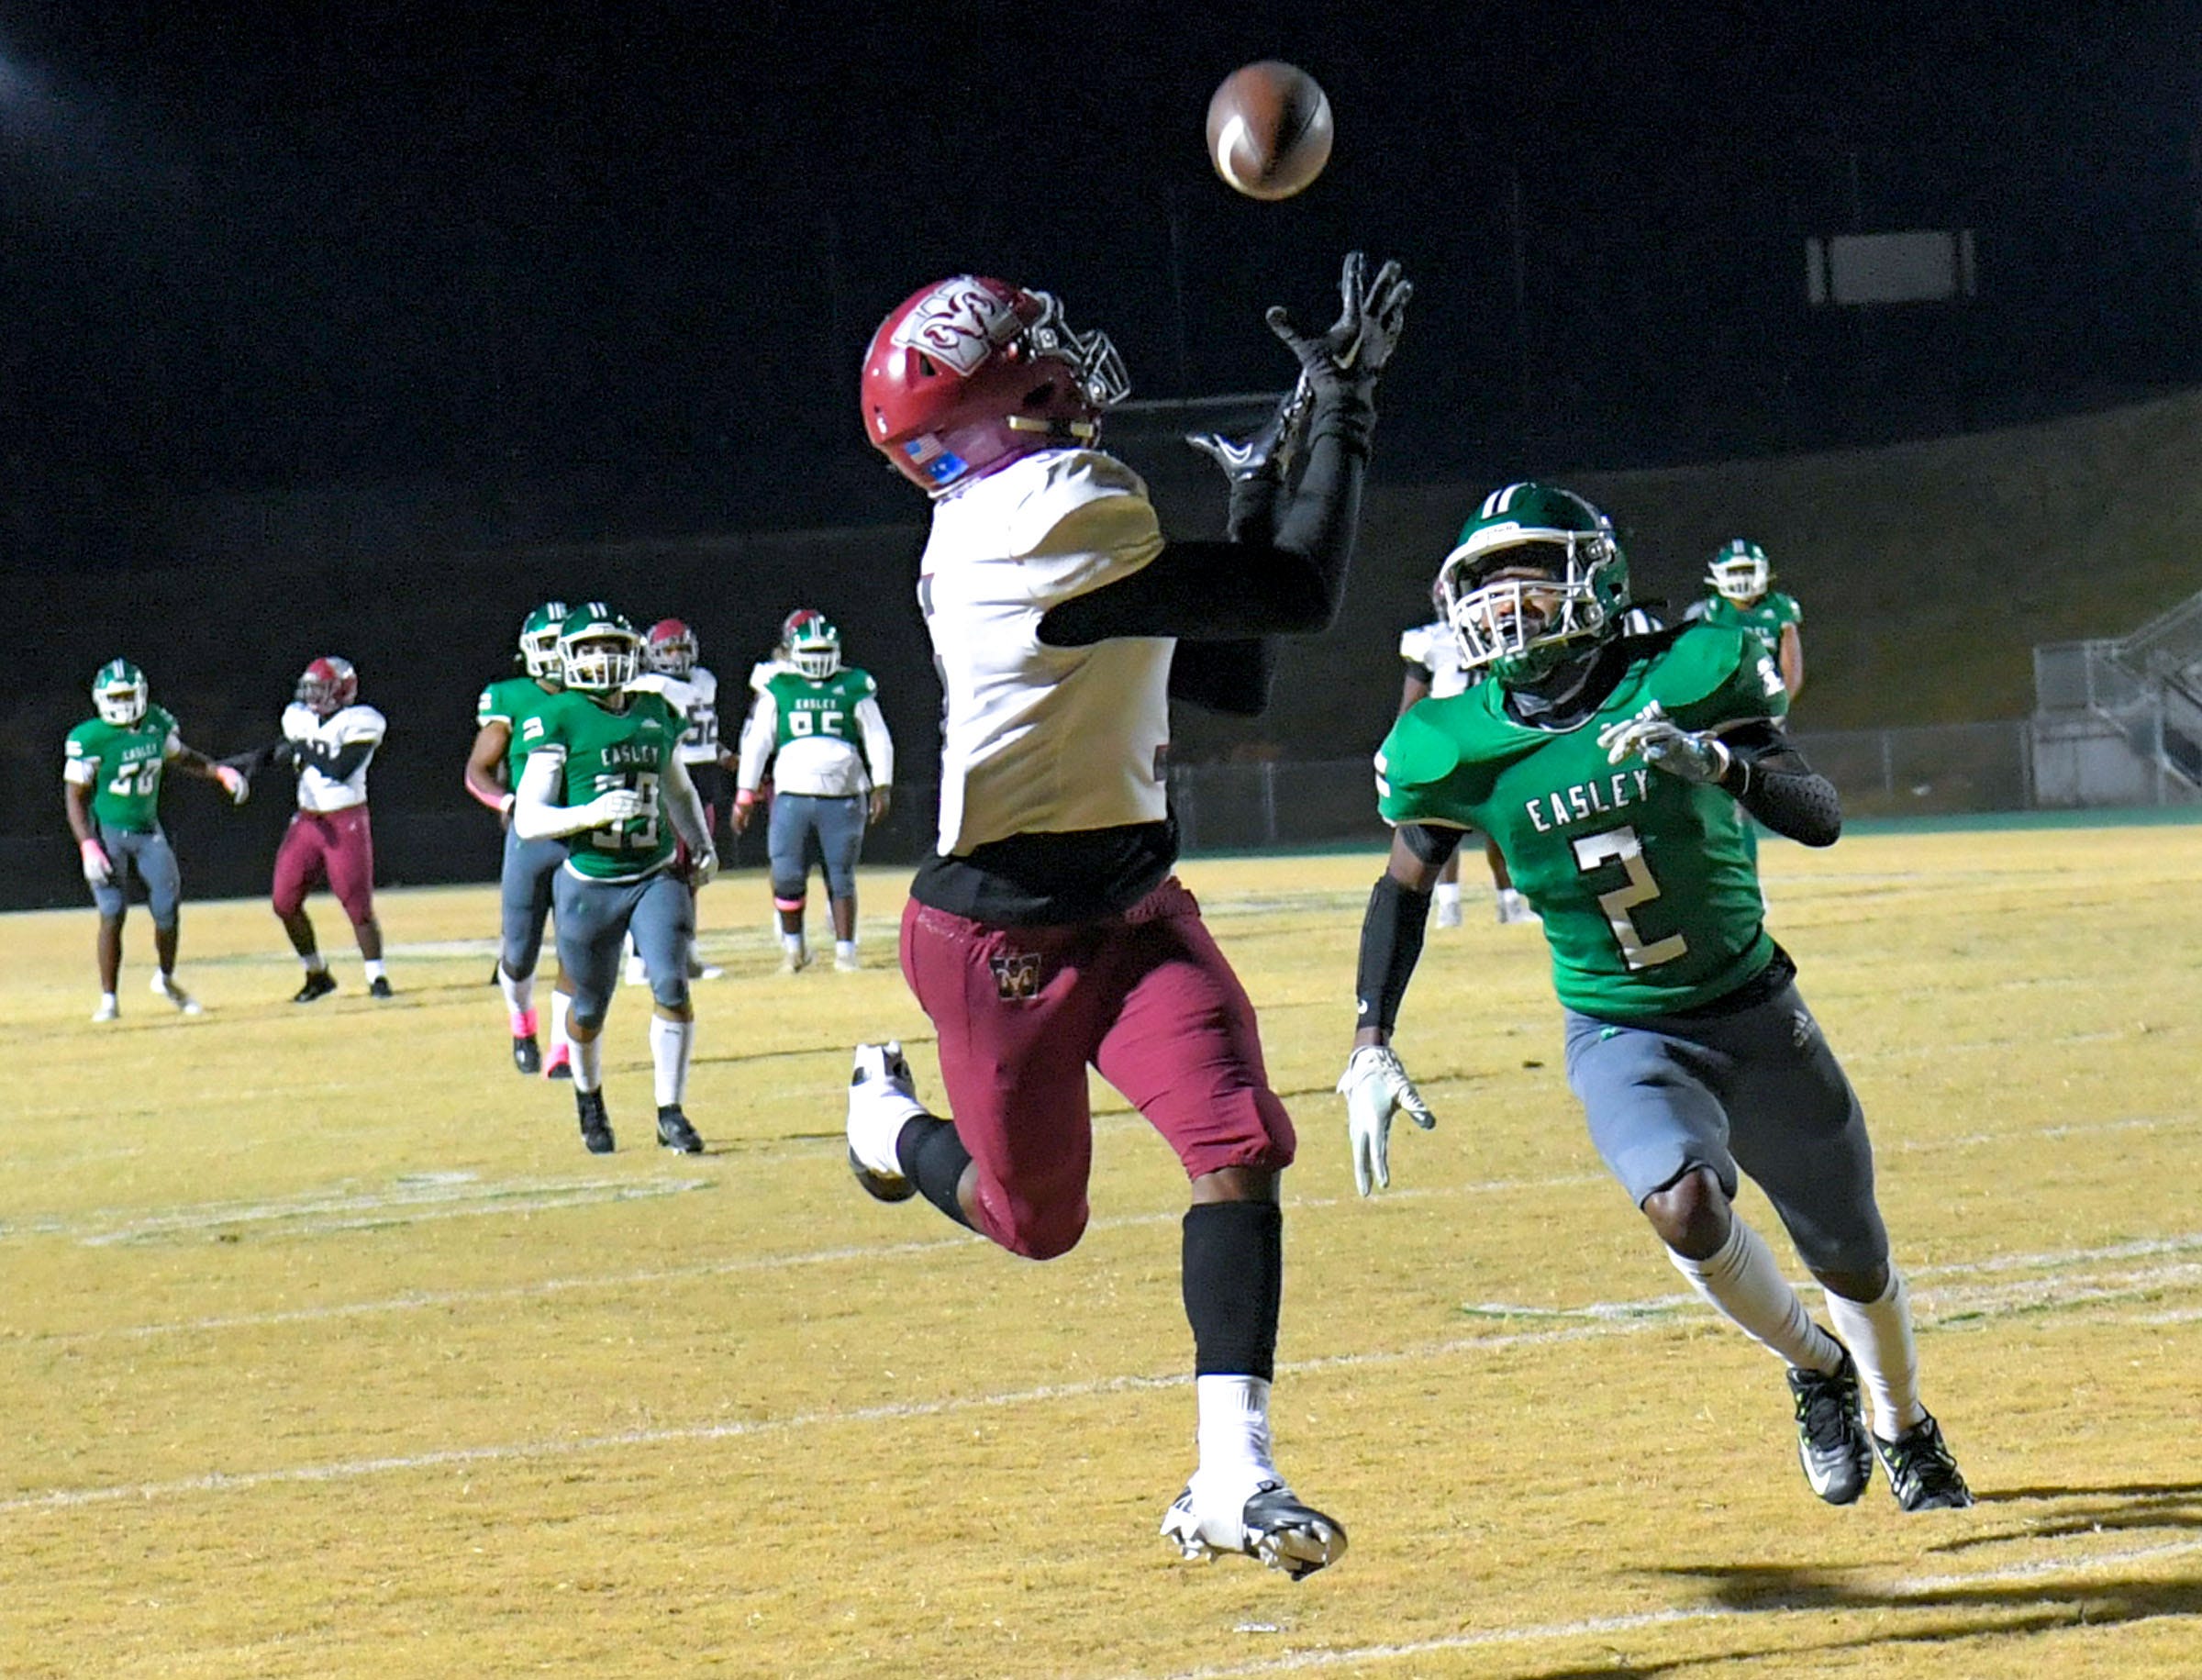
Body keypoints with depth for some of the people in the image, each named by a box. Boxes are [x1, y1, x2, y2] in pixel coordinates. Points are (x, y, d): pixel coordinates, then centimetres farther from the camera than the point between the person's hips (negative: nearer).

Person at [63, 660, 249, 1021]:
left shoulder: (157, 724, -1)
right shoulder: (91, 738, -16)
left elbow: (182, 757, 20)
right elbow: (75, 797, -13)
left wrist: (222, 773, 5)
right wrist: (89, 848, -21)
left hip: (148, 832, 4)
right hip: (107, 833, -4)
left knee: (168, 908, 1)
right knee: (113, 913, -12)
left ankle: (165, 980, 27)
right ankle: (108, 1000, -1)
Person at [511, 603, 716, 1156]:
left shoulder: (657, 716, 7)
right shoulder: (563, 719, -8)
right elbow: (528, 819, -12)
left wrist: (702, 846, 13)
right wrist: (591, 814, -26)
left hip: (656, 875, 3)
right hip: (589, 882, -2)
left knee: (672, 987, -15)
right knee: (590, 1007, 10)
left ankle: (671, 1112, -5)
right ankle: (589, 1099, 39)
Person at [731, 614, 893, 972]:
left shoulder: (854, 687, 7)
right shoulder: (778, 690, 7)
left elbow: (878, 740, 9)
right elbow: (755, 742, 9)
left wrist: (881, 787, -1)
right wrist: (745, 794, 4)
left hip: (843, 798, 0)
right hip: (792, 796, 0)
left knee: (841, 878, 2)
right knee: (787, 876, -5)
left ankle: (845, 951, 10)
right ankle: (793, 946, 14)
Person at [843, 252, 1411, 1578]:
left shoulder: (1035, 524, 6)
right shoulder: (1053, 520, -25)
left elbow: (1235, 681, 15)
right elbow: (1302, 601, -25)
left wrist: (1260, 504, 10)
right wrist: (1343, 406, -20)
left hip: (1131, 909, 8)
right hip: (1003, 937, -8)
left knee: (1239, 1143, -12)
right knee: (1035, 1218, 10)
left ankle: (1233, 1477, -14)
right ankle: (892, 1118, 44)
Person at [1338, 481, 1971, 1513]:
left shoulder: (1684, 681, -16)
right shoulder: (1454, 751, -11)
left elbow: (1821, 818, -20)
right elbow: (1406, 885, 6)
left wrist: (1712, 759, -39)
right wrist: (1371, 1044, -2)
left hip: (1754, 1012, 1)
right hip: (1620, 1035, -1)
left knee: (1854, 1261, 13)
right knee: (1685, 1209, -29)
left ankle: (1904, 1431, 44)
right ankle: (1815, 1370, 1)